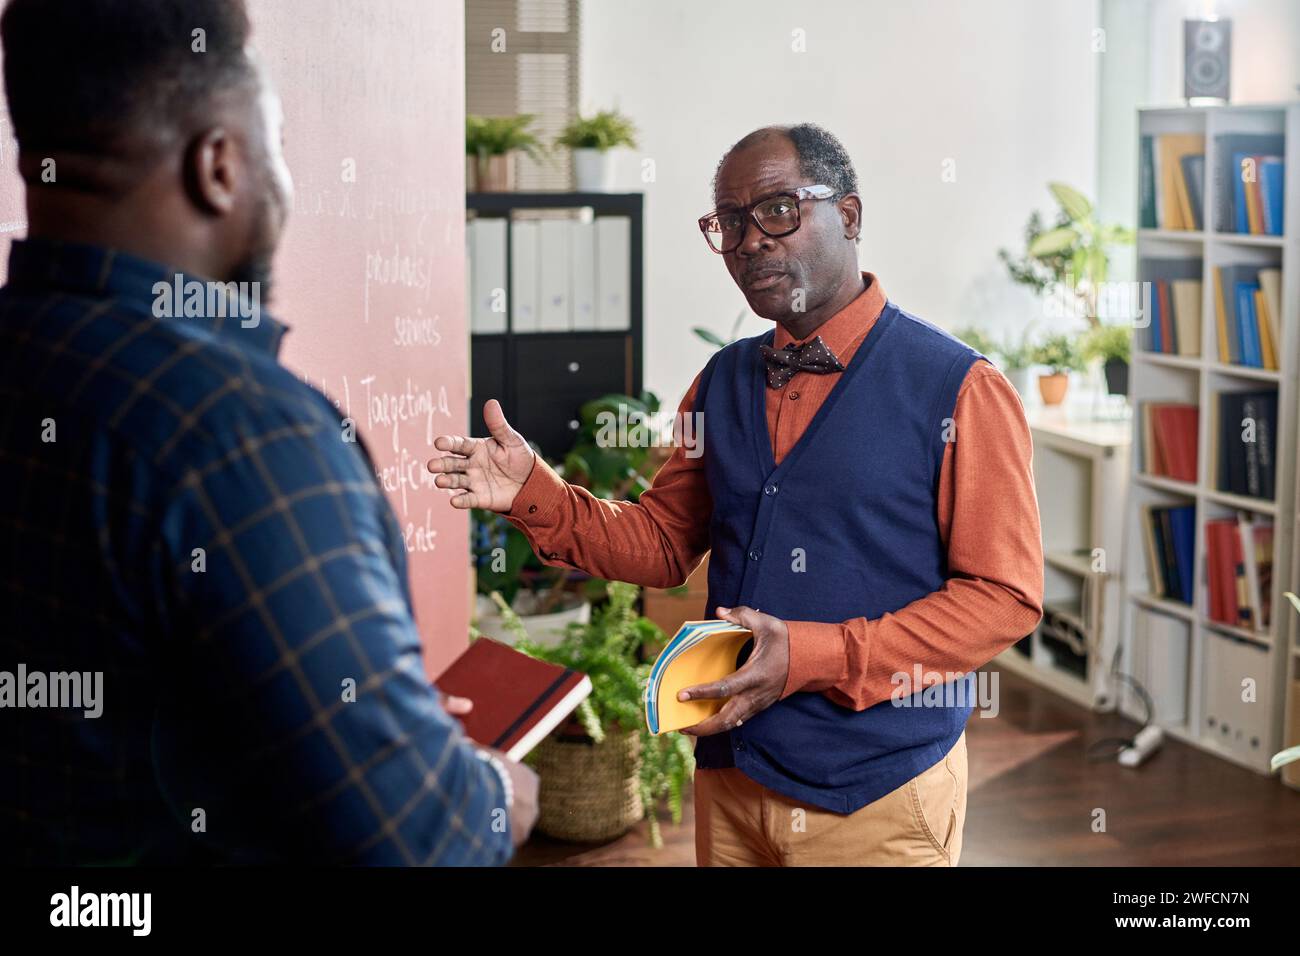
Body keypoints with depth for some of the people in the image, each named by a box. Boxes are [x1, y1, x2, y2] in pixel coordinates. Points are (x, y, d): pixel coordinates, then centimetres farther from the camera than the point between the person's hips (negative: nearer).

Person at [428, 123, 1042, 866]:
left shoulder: (956, 387, -12)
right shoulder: (723, 383, 7)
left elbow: (1005, 595, -14)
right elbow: (663, 544, 11)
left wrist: (815, 657, -22)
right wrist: (534, 494, -6)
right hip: (732, 775, 5)